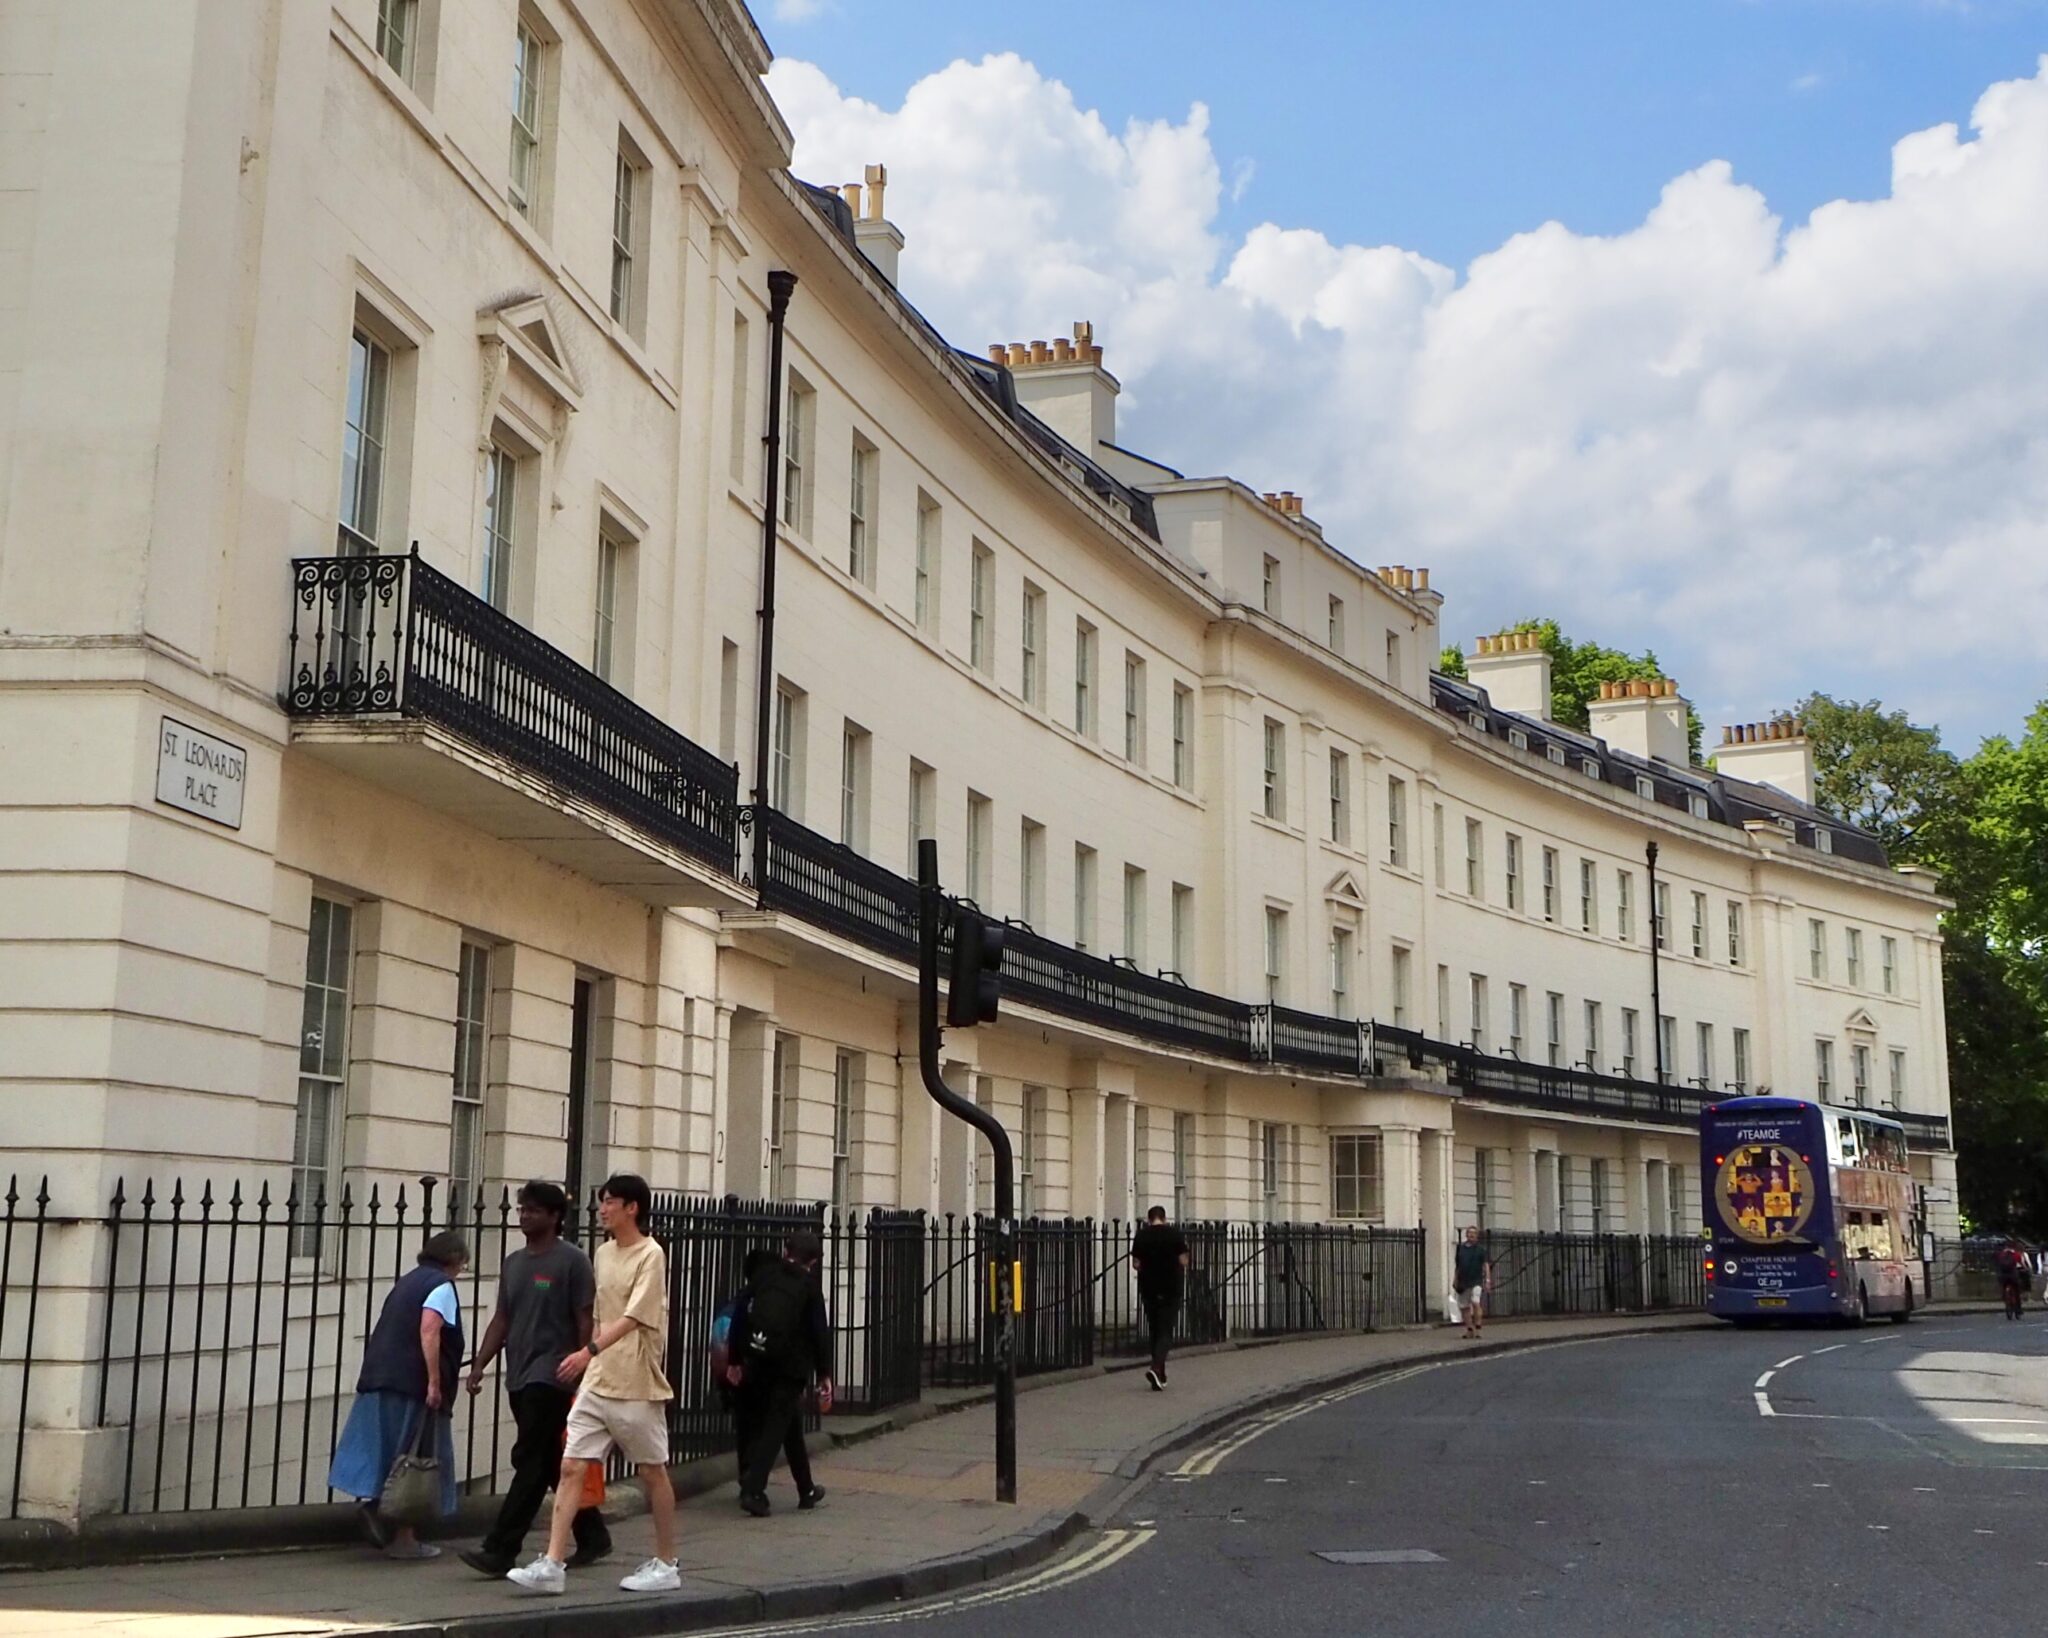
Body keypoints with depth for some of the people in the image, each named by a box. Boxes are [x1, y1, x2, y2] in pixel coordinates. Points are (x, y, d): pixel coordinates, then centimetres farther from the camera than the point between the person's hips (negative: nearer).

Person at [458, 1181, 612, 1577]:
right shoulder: (514, 1262, 15)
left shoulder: (571, 1261, -7)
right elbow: (502, 1320, 18)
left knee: (530, 1462, -10)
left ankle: (500, 1550, -12)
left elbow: (585, 1320, -9)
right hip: (520, 1377, 8)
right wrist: (479, 1365, 9)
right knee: (552, 1465, 13)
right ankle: (592, 1535, 24)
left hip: (551, 1376, -8)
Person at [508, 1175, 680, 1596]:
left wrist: (590, 1352, -34)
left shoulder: (650, 1255, -12)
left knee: (652, 1472, 6)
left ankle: (665, 1565, 18)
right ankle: (552, 1565, -2)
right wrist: (592, 1363, 15)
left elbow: (633, 1318, -23)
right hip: (597, 1383, 7)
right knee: (571, 1467, -2)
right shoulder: (603, 1253, 12)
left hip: (637, 1386, -7)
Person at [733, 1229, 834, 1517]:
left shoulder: (763, 1276, 6)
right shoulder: (809, 1287, -3)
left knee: (791, 1427, 17)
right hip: (791, 1366, -4)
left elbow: (740, 1318, 6)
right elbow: (820, 1333, -5)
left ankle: (806, 1491, 25)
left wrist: (736, 1361, 12)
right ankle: (753, 1491, -12)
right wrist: (824, 1377, 1)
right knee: (776, 1427, 0)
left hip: (757, 1363, 4)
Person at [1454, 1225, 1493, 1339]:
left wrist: (1488, 1280, -11)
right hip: (1463, 1282, 4)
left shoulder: (1481, 1248, 1)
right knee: (1464, 1306, 6)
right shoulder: (1461, 1248, 11)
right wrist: (1455, 1280, 16)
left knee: (1476, 1303, -19)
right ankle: (1469, 1329, 16)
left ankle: (1478, 1327, -12)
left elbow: (1486, 1265, -3)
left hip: (1476, 1281, -4)